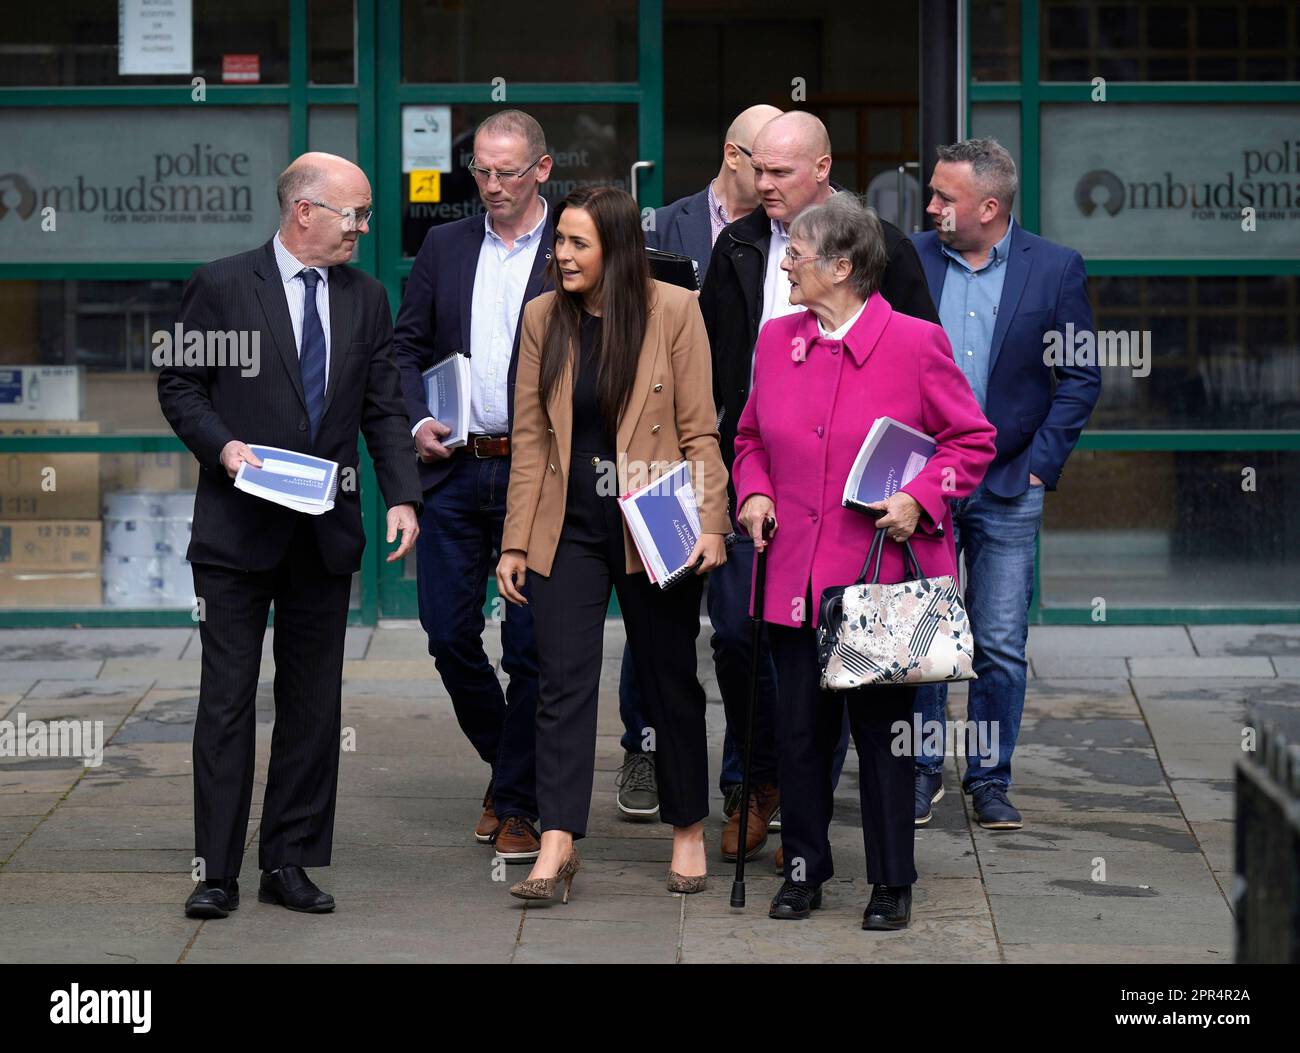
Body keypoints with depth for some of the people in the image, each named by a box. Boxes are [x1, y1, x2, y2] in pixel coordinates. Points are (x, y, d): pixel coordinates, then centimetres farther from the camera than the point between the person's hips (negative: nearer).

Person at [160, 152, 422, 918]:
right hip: (238, 530, -4)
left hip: (326, 534, 4)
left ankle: (289, 863, 15)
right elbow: (180, 386, 0)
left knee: (314, 704, 7)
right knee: (228, 701, -1)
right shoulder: (221, 287, -4)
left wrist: (404, 497, -5)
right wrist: (223, 446, -17)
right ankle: (217, 871, 3)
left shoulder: (366, 299, 9)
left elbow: (384, 409, 8)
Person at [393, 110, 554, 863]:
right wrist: (419, 422, -2)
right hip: (454, 472, 4)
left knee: (531, 646, 0)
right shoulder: (445, 248, 10)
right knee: (449, 635, 5)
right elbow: (407, 345, 14)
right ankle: (510, 764, 28)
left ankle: (518, 806, 11)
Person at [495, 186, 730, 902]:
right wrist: (515, 542, 3)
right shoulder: (543, 317, 2)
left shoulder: (673, 311, -7)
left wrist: (710, 524, -12)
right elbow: (529, 435, 5)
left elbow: (699, 429, -5)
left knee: (670, 680, 9)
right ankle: (556, 843, -6)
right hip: (568, 528, 2)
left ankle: (689, 831, 22)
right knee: (563, 681, -4)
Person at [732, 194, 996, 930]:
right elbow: (751, 439, 21)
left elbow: (972, 440, 0)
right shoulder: (777, 341, 9)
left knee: (883, 730, 3)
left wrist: (921, 498, -13)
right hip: (797, 578, 4)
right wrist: (754, 492, 3)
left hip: (883, 575, -4)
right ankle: (805, 869, 21)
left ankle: (893, 883, 14)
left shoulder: (915, 344, -6)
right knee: (799, 729, 7)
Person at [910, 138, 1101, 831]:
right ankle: (922, 771, 16)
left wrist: (1040, 463, -5)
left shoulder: (1055, 270, -2)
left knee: (1001, 646, 3)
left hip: (1008, 489, -1)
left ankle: (989, 779, 14)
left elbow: (1081, 378, 2)